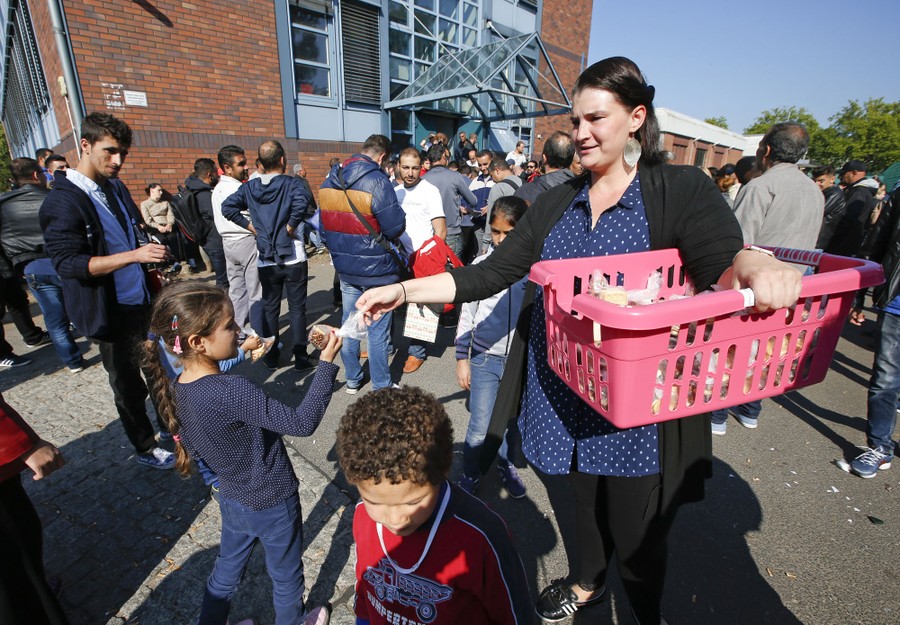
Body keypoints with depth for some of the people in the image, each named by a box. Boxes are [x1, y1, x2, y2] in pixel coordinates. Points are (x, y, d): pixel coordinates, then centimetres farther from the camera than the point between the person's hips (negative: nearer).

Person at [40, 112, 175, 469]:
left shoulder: (116, 188, 7)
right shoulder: (63, 202, -15)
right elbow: (68, 262, -22)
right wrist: (134, 255, -32)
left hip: (144, 302, 7)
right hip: (112, 312, -6)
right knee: (127, 384, 10)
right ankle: (145, 448, 28)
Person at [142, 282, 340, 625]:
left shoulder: (176, 388, -9)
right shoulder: (232, 391, -37)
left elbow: (193, 450, 4)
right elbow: (302, 422, -36)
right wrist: (326, 362, -33)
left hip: (232, 497, 6)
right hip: (271, 503, -6)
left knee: (227, 567, 32)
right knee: (287, 575, 23)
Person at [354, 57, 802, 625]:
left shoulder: (681, 191, -6)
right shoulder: (558, 204, 5)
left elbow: (725, 262, -21)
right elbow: (491, 275, 0)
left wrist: (760, 267, -45)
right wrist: (403, 290, -8)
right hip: (569, 400, 4)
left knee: (637, 534, 13)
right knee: (586, 499, 26)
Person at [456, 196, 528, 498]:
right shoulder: (482, 264, -3)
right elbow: (466, 315, 2)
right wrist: (462, 358, 3)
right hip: (484, 358, 0)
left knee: (512, 420, 17)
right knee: (480, 428, 1)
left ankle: (506, 467, 43)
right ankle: (470, 474, 28)